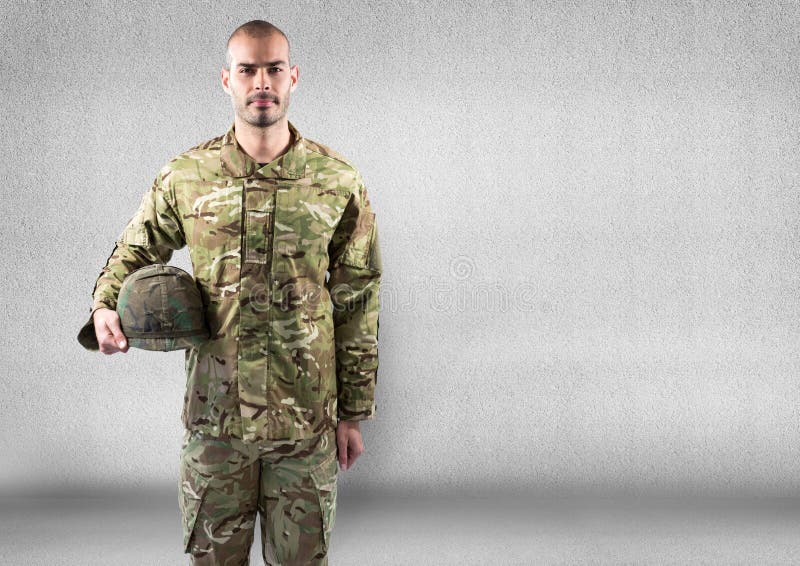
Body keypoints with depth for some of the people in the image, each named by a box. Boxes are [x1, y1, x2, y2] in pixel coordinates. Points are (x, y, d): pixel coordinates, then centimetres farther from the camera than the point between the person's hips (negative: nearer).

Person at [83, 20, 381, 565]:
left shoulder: (339, 182, -3)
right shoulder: (185, 176, -2)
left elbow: (357, 303, 1)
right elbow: (134, 251, 13)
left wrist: (353, 412, 2)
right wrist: (105, 306, -9)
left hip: (307, 418, 0)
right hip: (215, 414, 1)